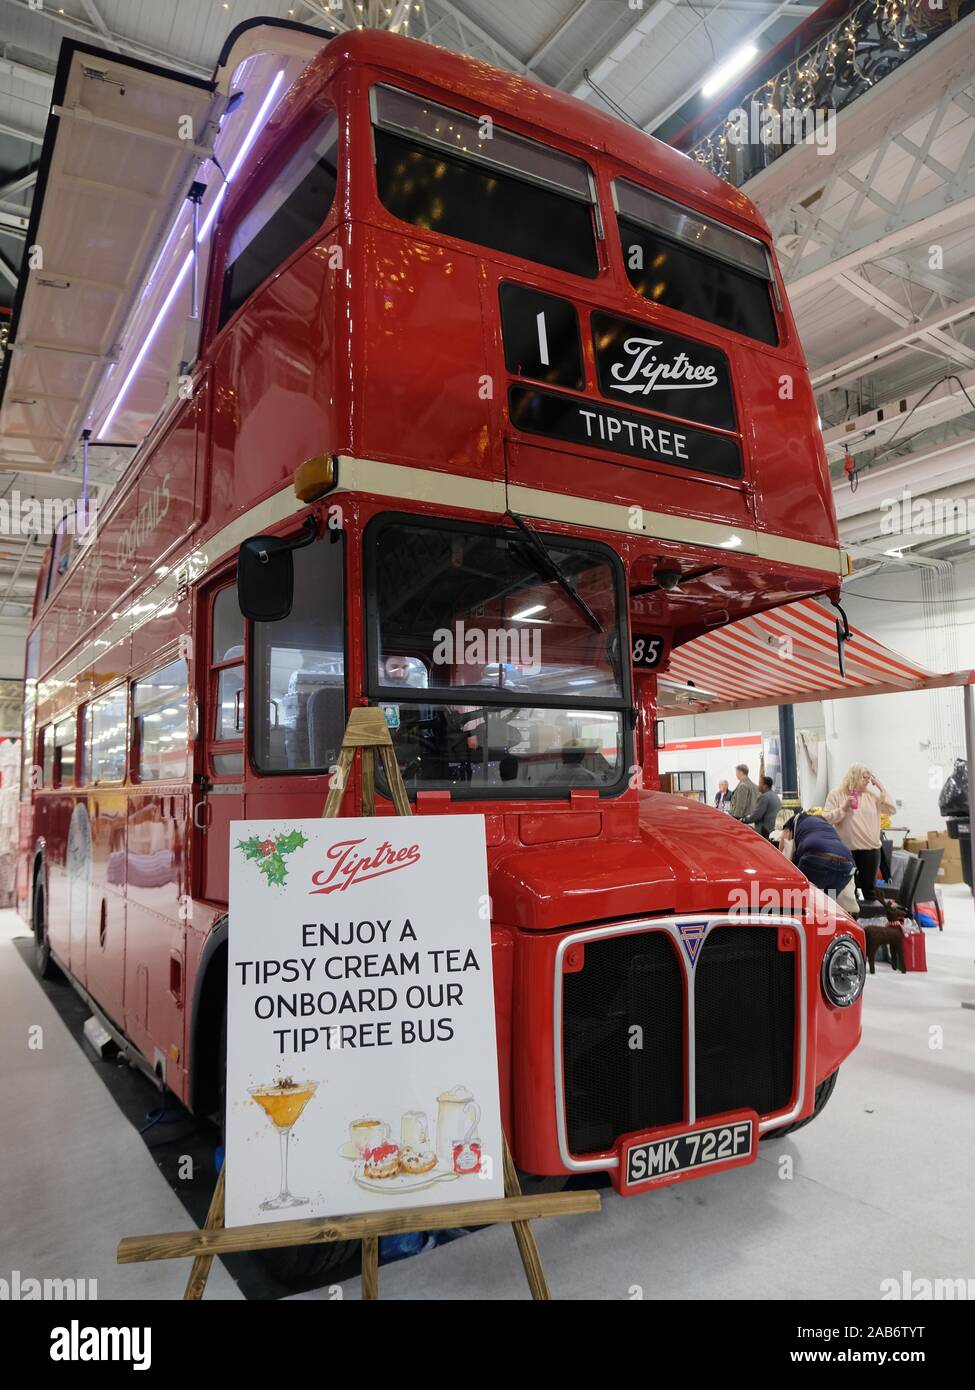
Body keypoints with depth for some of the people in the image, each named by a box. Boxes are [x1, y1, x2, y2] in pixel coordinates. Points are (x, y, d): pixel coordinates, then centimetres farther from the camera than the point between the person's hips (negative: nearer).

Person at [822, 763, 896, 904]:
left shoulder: (872, 794, 8)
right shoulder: (836, 794, -3)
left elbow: (892, 809, 0)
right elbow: (826, 819, -7)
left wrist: (881, 788, -3)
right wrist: (843, 808, -19)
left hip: (870, 848, 3)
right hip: (846, 849, -3)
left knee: (869, 886, 11)